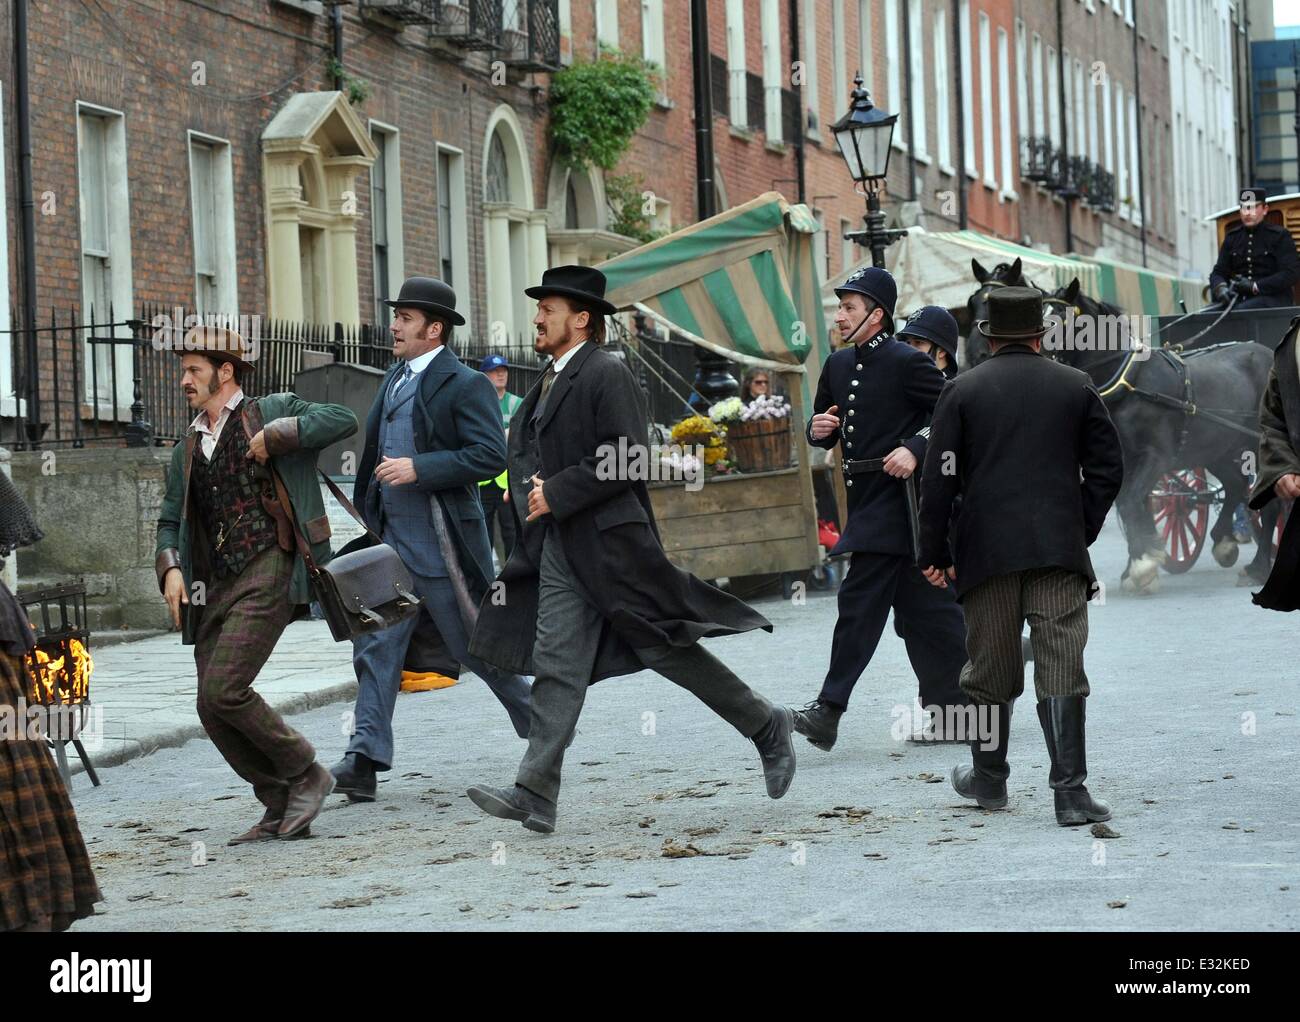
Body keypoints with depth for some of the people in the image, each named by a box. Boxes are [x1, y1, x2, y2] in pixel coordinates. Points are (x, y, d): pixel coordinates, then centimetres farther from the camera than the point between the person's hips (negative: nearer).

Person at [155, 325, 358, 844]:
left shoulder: (272, 412, 2)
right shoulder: (187, 449, 19)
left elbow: (343, 420, -10)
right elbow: (170, 521, 21)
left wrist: (277, 435, -15)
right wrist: (170, 568, 3)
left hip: (267, 572, -7)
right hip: (215, 587, 7)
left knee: (222, 691, -18)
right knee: (213, 710, 2)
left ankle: (306, 775, 1)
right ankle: (281, 810, 14)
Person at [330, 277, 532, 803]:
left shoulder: (465, 385, -12)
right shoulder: (394, 379, 14)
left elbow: (491, 456, -20)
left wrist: (418, 469, -24)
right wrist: (368, 513, 19)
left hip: (441, 543, -8)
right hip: (391, 542, 8)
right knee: (376, 646, -2)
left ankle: (542, 725, 24)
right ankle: (365, 759, -6)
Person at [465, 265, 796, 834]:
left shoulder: (607, 375, -12)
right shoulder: (552, 379, 16)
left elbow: (626, 458, -19)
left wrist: (557, 494, -17)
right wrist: (531, 489, 10)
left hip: (610, 545, -8)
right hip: (561, 548, 8)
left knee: (668, 648, -1)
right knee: (558, 665, 1)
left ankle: (766, 727, 16)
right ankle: (535, 796, -3)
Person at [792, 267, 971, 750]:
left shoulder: (907, 363, -10)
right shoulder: (839, 365, 14)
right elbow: (823, 431, 24)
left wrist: (915, 449, -21)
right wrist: (819, 429, 2)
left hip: (898, 498, -8)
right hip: (866, 501, 8)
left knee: (860, 601, -12)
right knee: (921, 606, 12)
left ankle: (830, 710, -13)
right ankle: (948, 706, 19)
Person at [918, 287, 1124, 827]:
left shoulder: (962, 390, 1)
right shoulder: (1077, 387, 7)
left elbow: (939, 478, -2)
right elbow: (1107, 467, 8)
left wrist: (935, 553, 4)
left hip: (987, 551, 0)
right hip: (1059, 550, 0)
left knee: (991, 667, 11)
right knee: (1061, 666, -4)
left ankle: (988, 778, 26)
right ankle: (1070, 791, -12)